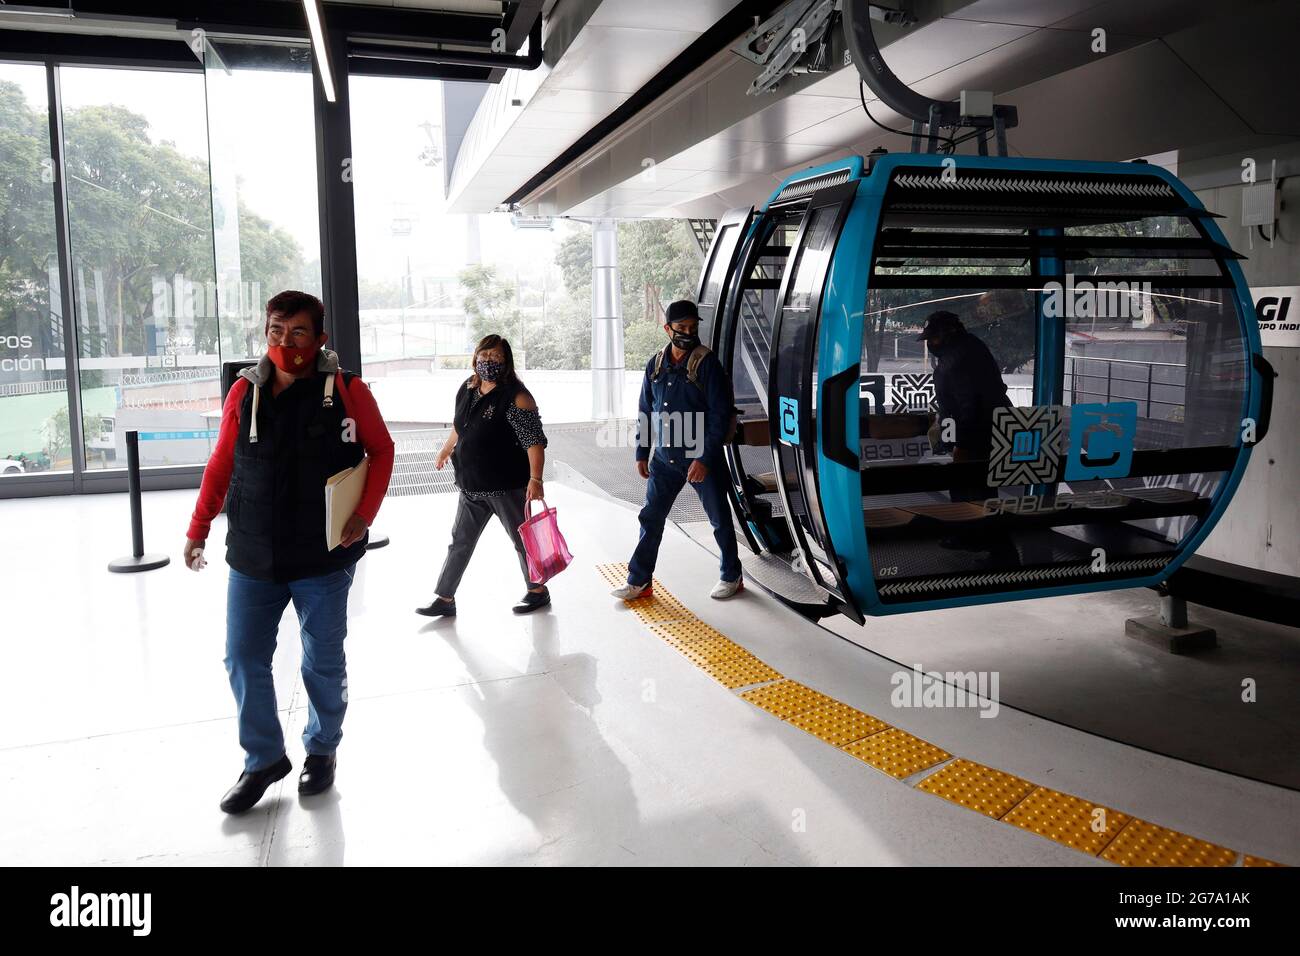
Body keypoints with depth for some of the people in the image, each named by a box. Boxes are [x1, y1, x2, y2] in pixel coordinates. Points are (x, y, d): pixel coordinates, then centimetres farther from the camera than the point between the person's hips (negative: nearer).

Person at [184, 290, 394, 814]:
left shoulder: (346, 390, -8)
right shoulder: (244, 391, 0)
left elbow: (381, 451, 1)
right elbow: (221, 465, 7)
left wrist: (364, 514, -8)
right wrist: (198, 529, 5)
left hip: (323, 557, -3)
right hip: (251, 558, 3)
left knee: (323, 662, 10)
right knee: (244, 660, 8)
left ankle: (322, 749, 34)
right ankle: (263, 758, 28)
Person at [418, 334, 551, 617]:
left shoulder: (516, 397, -16)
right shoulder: (467, 389, 5)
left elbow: (535, 442, -20)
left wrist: (535, 479, -28)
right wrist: (445, 451, 35)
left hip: (507, 486, -7)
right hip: (471, 485, 7)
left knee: (522, 538, 9)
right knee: (460, 541, 11)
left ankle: (537, 591, 27)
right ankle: (445, 599, 20)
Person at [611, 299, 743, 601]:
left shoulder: (707, 364, -10)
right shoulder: (655, 365, 7)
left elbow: (720, 415, -13)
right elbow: (645, 413, 14)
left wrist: (705, 459, -18)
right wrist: (642, 453, 9)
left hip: (702, 458, -5)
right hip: (664, 459, 5)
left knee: (720, 519, 9)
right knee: (651, 518, 7)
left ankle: (732, 577, 26)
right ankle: (639, 580, 17)